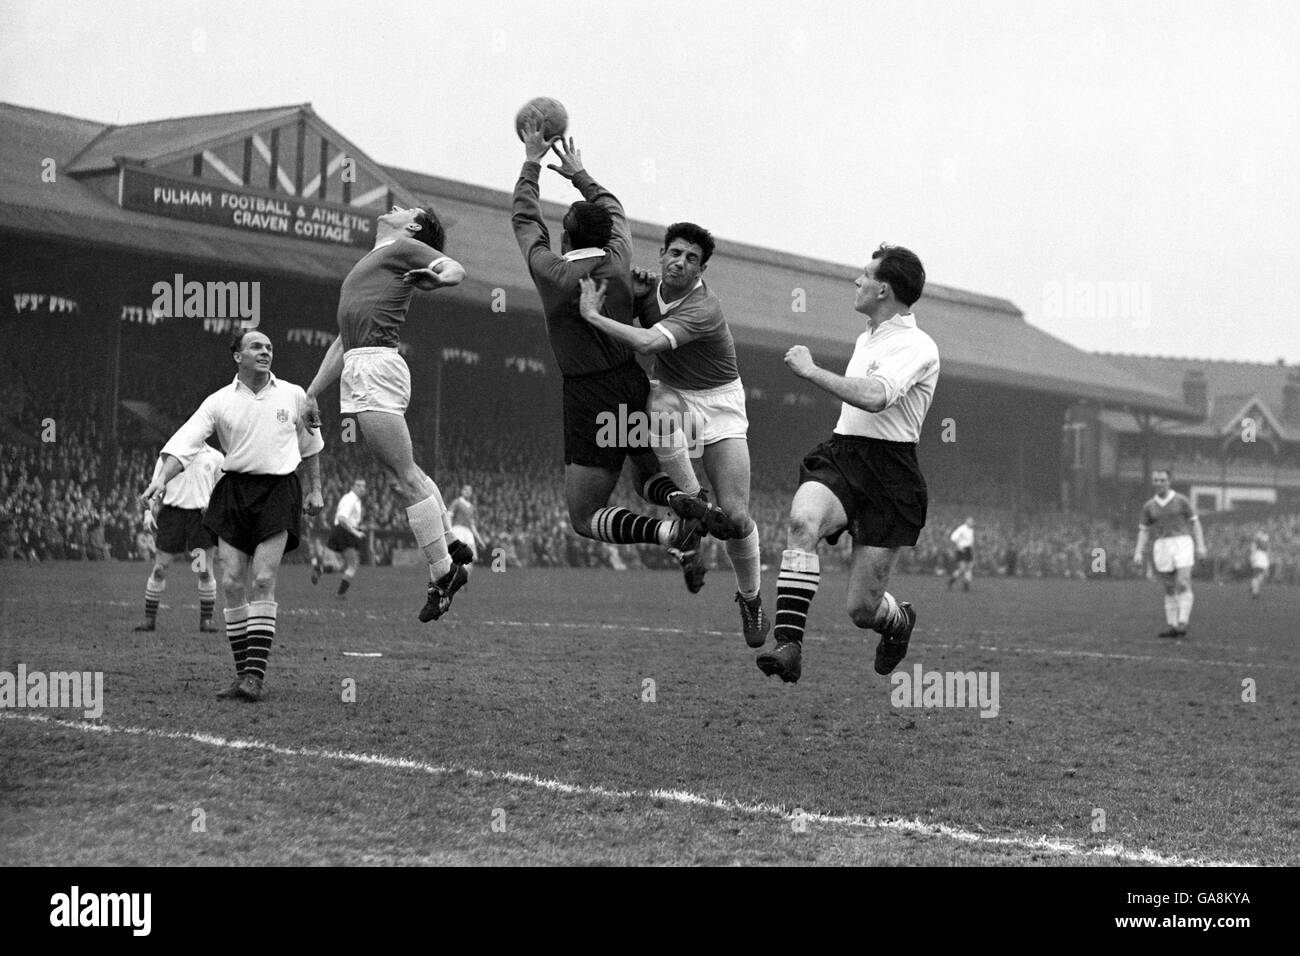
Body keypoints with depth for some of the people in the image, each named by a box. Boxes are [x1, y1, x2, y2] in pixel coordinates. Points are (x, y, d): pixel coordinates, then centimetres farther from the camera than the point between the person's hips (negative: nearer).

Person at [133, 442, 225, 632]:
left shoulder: (215, 457, 11)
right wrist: (150, 512, -3)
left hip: (201, 515, 0)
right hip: (172, 511, 0)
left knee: (205, 572, -6)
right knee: (159, 569, -1)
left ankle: (206, 620, 6)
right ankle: (149, 618, 8)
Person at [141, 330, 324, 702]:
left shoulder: (294, 396, 7)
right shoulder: (219, 402, 2)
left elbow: (310, 444, 21)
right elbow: (184, 443, -7)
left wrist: (316, 490, 20)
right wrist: (161, 479, -22)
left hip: (278, 493, -1)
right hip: (234, 490, 1)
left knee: (263, 581, -12)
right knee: (232, 583, -3)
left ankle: (255, 675, -14)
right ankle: (242, 673, 8)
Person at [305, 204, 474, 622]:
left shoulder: (405, 249, 5)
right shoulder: (370, 263, 31)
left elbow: (455, 267, -13)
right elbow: (345, 339, 31)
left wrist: (438, 276, -37)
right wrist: (311, 395, 29)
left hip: (376, 367, -9)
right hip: (359, 368, 9)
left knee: (405, 478, -11)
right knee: (406, 474, 11)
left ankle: (443, 573, -10)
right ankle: (450, 550, 16)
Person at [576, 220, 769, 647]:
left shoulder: (704, 308, -25)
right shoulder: (651, 286, -4)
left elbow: (647, 343, -39)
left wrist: (593, 315, -34)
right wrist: (636, 294, -7)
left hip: (719, 404, -4)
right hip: (670, 395, 4)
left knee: (735, 516, -11)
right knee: (659, 411, -38)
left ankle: (750, 598, 17)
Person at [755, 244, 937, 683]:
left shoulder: (916, 346, -9)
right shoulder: (866, 339, 20)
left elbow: (874, 397, -28)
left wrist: (811, 370, -20)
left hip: (888, 473, -6)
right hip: (839, 454, 6)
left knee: (862, 608, -5)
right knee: (802, 521, -31)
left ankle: (901, 620, 34)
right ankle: (789, 646, -36)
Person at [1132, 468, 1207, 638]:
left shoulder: (1181, 500, 3)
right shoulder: (1148, 506, 11)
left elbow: (1195, 523, 3)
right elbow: (1144, 531, 12)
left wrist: (1201, 546, -8)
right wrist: (1138, 552, -1)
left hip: (1182, 544, -3)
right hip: (1161, 547, 3)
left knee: (1183, 585, -14)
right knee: (1169, 590, 5)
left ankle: (1183, 623, -17)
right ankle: (1171, 626, 8)